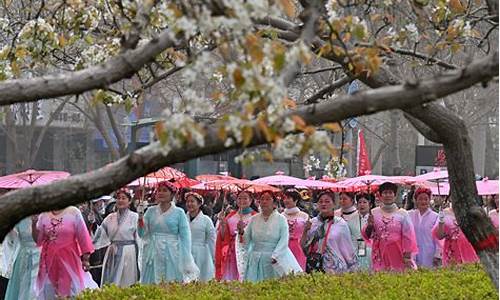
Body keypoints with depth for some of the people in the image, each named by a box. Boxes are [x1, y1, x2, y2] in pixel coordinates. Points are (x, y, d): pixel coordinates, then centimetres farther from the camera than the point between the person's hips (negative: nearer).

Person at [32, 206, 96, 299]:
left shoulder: (73, 213, -4)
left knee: (70, 288, 0)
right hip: (49, 261, 3)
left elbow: (83, 236, -2)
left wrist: (85, 259, -5)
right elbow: (38, 240, 7)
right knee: (50, 291, 7)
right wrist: (34, 224, -8)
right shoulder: (44, 216, 5)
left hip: (69, 260, -3)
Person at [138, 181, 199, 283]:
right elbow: (142, 234, 7)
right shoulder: (151, 211, 9)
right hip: (153, 257, 3)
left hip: (171, 256, -3)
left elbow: (185, 237, -1)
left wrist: (186, 262, -7)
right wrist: (140, 216, -9)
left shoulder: (179, 213, 0)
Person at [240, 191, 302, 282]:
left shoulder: (281, 219, -1)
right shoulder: (254, 219, 9)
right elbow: (246, 240, 12)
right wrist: (241, 231, -9)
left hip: (275, 261, -3)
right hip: (256, 262, 3)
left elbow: (283, 241, -8)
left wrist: (274, 257, -18)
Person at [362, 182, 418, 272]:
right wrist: (369, 226, -13)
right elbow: (367, 235, 7)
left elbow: (408, 237, 0)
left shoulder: (402, 214, 2)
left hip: (397, 255, -1)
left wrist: (407, 257, -6)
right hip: (380, 256, 1)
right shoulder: (374, 213, 7)